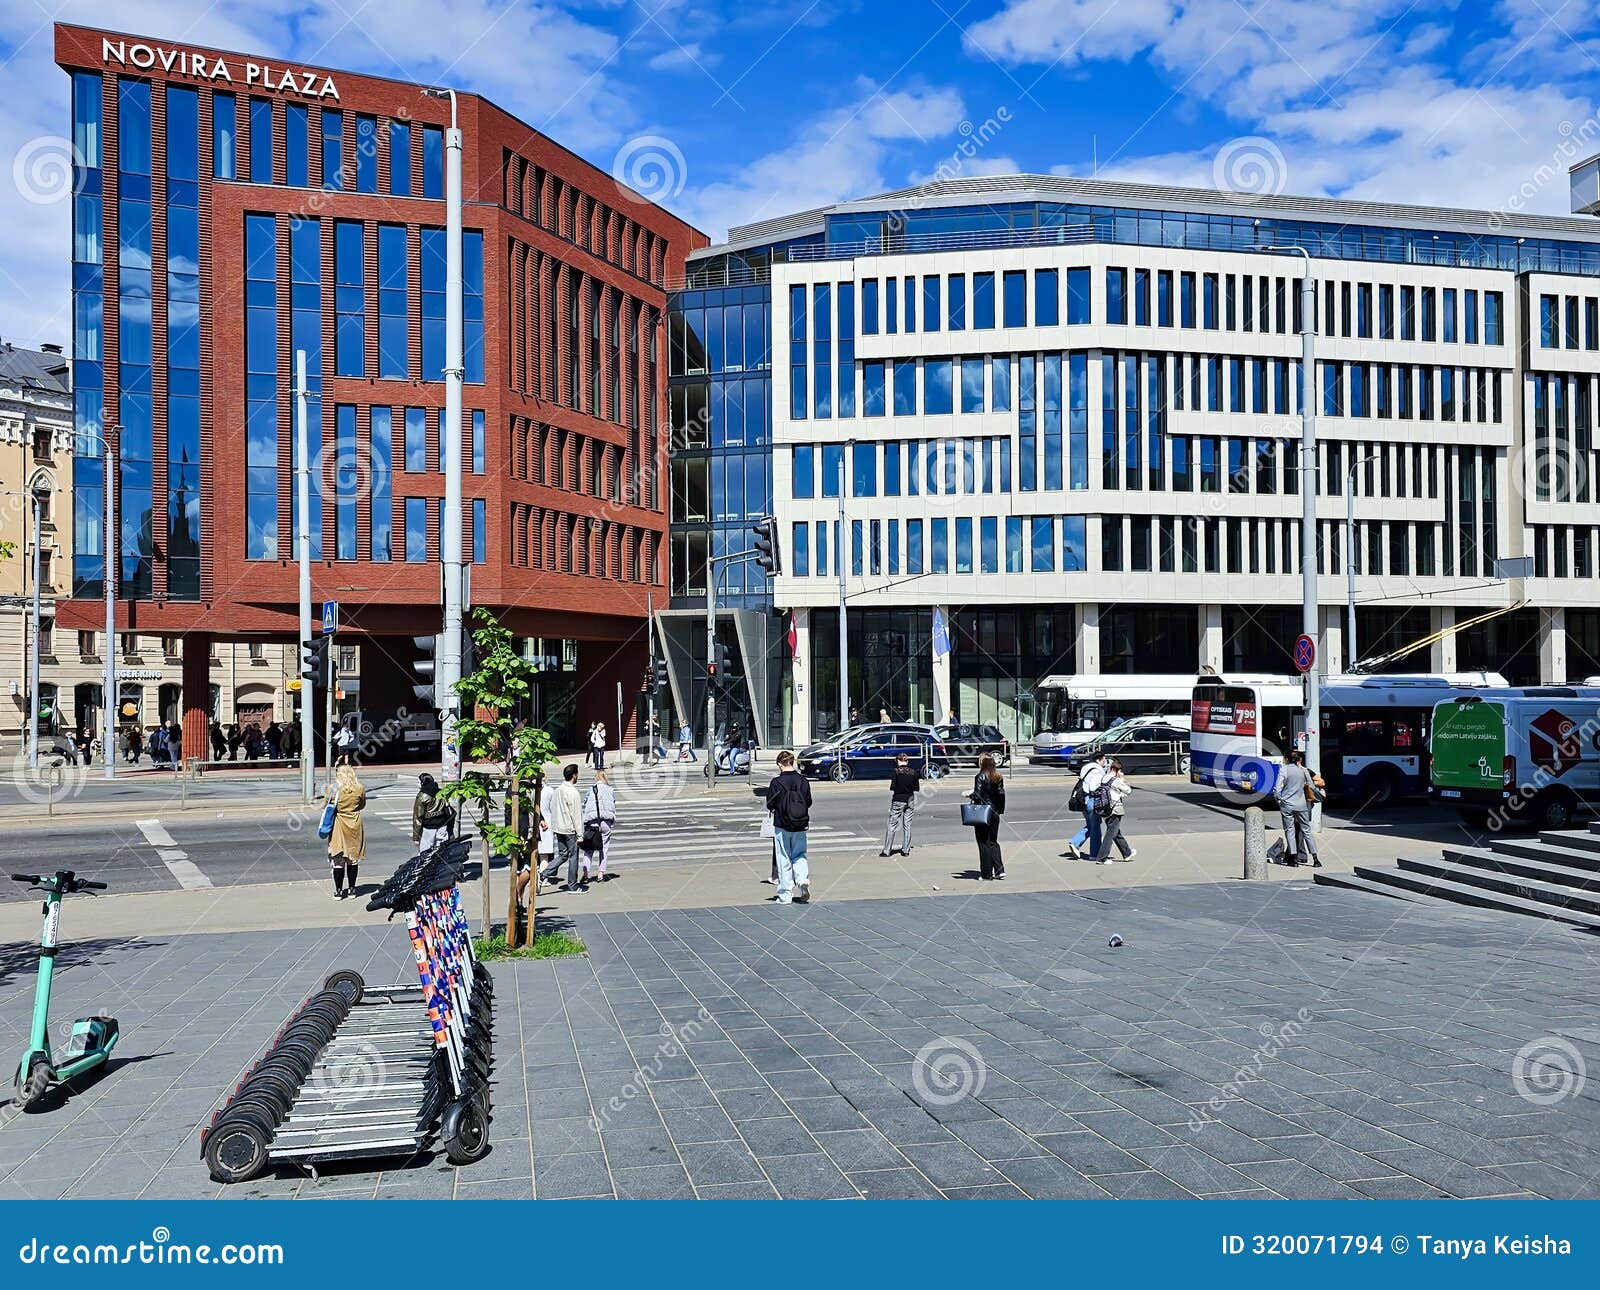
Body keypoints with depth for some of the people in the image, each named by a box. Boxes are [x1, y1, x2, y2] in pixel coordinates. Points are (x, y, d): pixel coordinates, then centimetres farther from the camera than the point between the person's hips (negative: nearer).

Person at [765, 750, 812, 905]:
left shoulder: (777, 782, -13)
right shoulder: (802, 780, -3)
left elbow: (770, 805, -8)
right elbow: (808, 802, 4)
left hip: (782, 826, -3)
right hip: (801, 825, 3)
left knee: (784, 860, 6)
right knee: (799, 856, 17)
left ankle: (785, 895, 9)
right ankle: (803, 879, -9)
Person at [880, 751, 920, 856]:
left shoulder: (896, 771, -10)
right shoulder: (914, 772, 3)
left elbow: (892, 790, -11)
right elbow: (916, 790, 6)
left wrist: (890, 805, -5)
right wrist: (915, 804, 16)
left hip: (898, 800, -4)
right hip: (910, 800, 4)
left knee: (891, 825, 3)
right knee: (907, 825, 10)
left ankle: (887, 850, 3)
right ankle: (906, 850, 11)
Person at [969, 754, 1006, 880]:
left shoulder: (980, 777, -14)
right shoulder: (998, 776, 5)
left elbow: (977, 795, -18)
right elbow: (1001, 794, 9)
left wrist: (970, 795, 0)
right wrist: (1000, 810, 15)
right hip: (994, 813, 6)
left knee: (984, 843, 1)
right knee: (993, 842, 16)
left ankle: (986, 874, 5)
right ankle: (999, 870, 8)